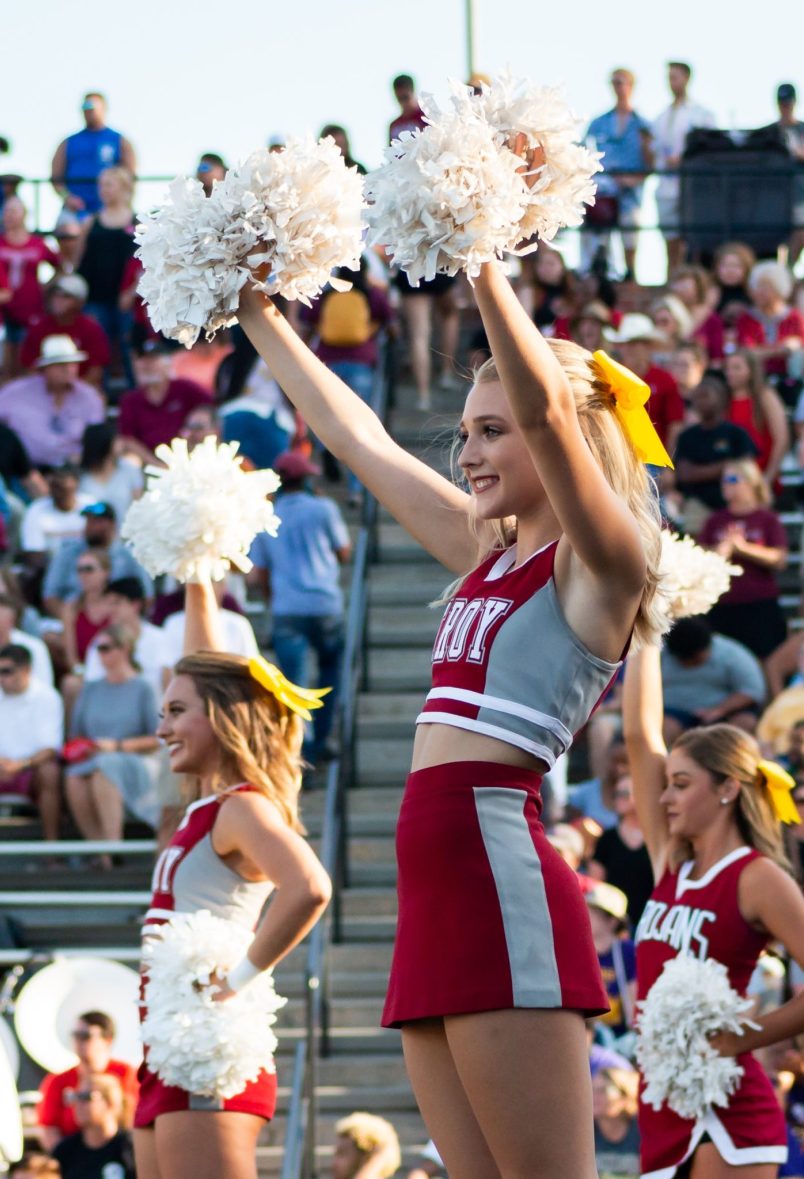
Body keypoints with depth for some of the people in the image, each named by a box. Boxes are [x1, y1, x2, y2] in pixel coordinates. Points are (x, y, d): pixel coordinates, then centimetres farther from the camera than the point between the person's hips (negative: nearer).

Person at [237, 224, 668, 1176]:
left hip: (503, 877, -9)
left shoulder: (599, 562, -3)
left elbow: (543, 408, -20)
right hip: (436, 883, 9)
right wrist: (256, 315, 31)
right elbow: (359, 437, 28)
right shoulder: (487, 557, 20)